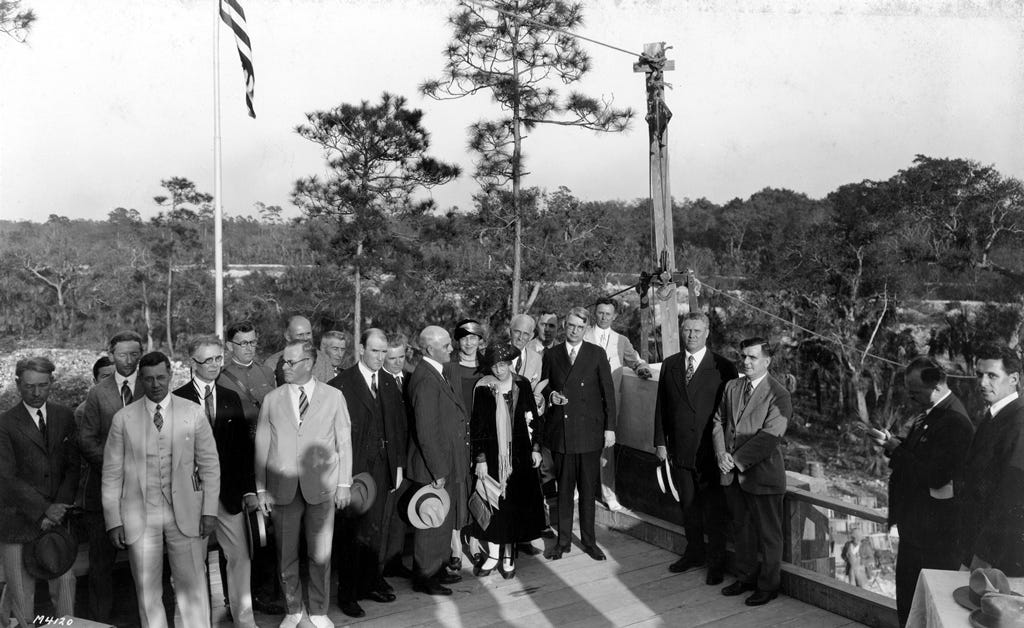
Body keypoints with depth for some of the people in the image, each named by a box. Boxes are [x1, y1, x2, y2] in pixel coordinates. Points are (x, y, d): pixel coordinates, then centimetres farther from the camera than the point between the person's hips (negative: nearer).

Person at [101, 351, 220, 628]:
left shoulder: (194, 413, 0)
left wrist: (209, 511, -2)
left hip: (186, 514, 0)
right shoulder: (123, 418, 1)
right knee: (147, 591, 9)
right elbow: (112, 473, 4)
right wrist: (114, 521, 0)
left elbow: (210, 465, 3)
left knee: (192, 586, 1)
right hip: (140, 516, 1)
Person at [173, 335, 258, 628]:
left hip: (229, 491, 3)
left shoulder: (231, 399, 9)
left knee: (239, 557, 3)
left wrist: (249, 489, 5)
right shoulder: (177, 399, -4)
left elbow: (244, 446, 9)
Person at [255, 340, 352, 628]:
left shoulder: (333, 396, 3)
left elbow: (344, 442, 5)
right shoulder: (272, 399, 4)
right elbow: (262, 447, 5)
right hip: (282, 489, 1)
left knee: (321, 555, 6)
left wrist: (344, 483, 2)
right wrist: (261, 489, 2)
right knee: (286, 556, 8)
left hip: (321, 488, -1)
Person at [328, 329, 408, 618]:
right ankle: (348, 592, 17)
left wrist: (399, 464, 6)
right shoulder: (340, 385, -10)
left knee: (381, 530, 13)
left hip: (386, 469, 5)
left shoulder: (390, 384, 10)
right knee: (352, 533, 4)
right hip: (354, 471, -5)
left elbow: (400, 427, 12)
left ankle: (373, 582, 29)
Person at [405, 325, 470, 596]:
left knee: (445, 521, 21)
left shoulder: (437, 375, 9)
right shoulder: (425, 380, -22)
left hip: (449, 466, 10)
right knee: (432, 525, 4)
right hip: (433, 470, -10)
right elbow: (426, 432, -24)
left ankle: (437, 569, 36)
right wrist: (439, 471, -21)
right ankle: (424, 577, 19)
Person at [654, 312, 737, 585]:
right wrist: (660, 441, 4)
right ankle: (694, 552, 35)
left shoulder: (722, 367, -6)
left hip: (710, 451, -4)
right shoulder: (670, 365, 6)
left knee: (714, 510, 5)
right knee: (688, 506, 17)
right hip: (679, 449, 4)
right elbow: (661, 406, 8)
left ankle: (716, 562, 21)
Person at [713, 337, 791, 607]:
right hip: (732, 473, 6)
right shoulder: (731, 387, 9)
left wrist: (737, 460, -17)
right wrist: (721, 454, -7)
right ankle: (746, 576, 34)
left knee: (768, 534, 8)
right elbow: (718, 421, 9)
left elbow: (770, 436, -18)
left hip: (762, 473, -6)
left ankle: (768, 586, 22)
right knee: (741, 528, 18)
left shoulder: (778, 394, -11)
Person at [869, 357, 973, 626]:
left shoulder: (955, 422, -24)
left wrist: (896, 449, -21)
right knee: (906, 591, 21)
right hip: (914, 523, 9)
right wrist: (893, 443, -5)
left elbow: (935, 476, -28)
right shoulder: (927, 413, 5)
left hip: (936, 530, -9)